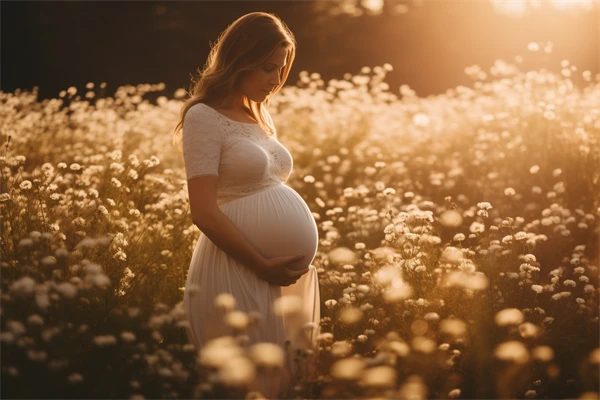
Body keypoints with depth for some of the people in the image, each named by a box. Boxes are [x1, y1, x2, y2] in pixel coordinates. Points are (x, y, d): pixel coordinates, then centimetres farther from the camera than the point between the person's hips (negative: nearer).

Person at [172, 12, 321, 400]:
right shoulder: (204, 117, -8)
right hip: (236, 271, -7)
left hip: (284, 271, 8)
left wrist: (298, 254, 3)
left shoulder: (262, 118, 15)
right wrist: (261, 266, -17)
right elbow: (204, 213, -15)